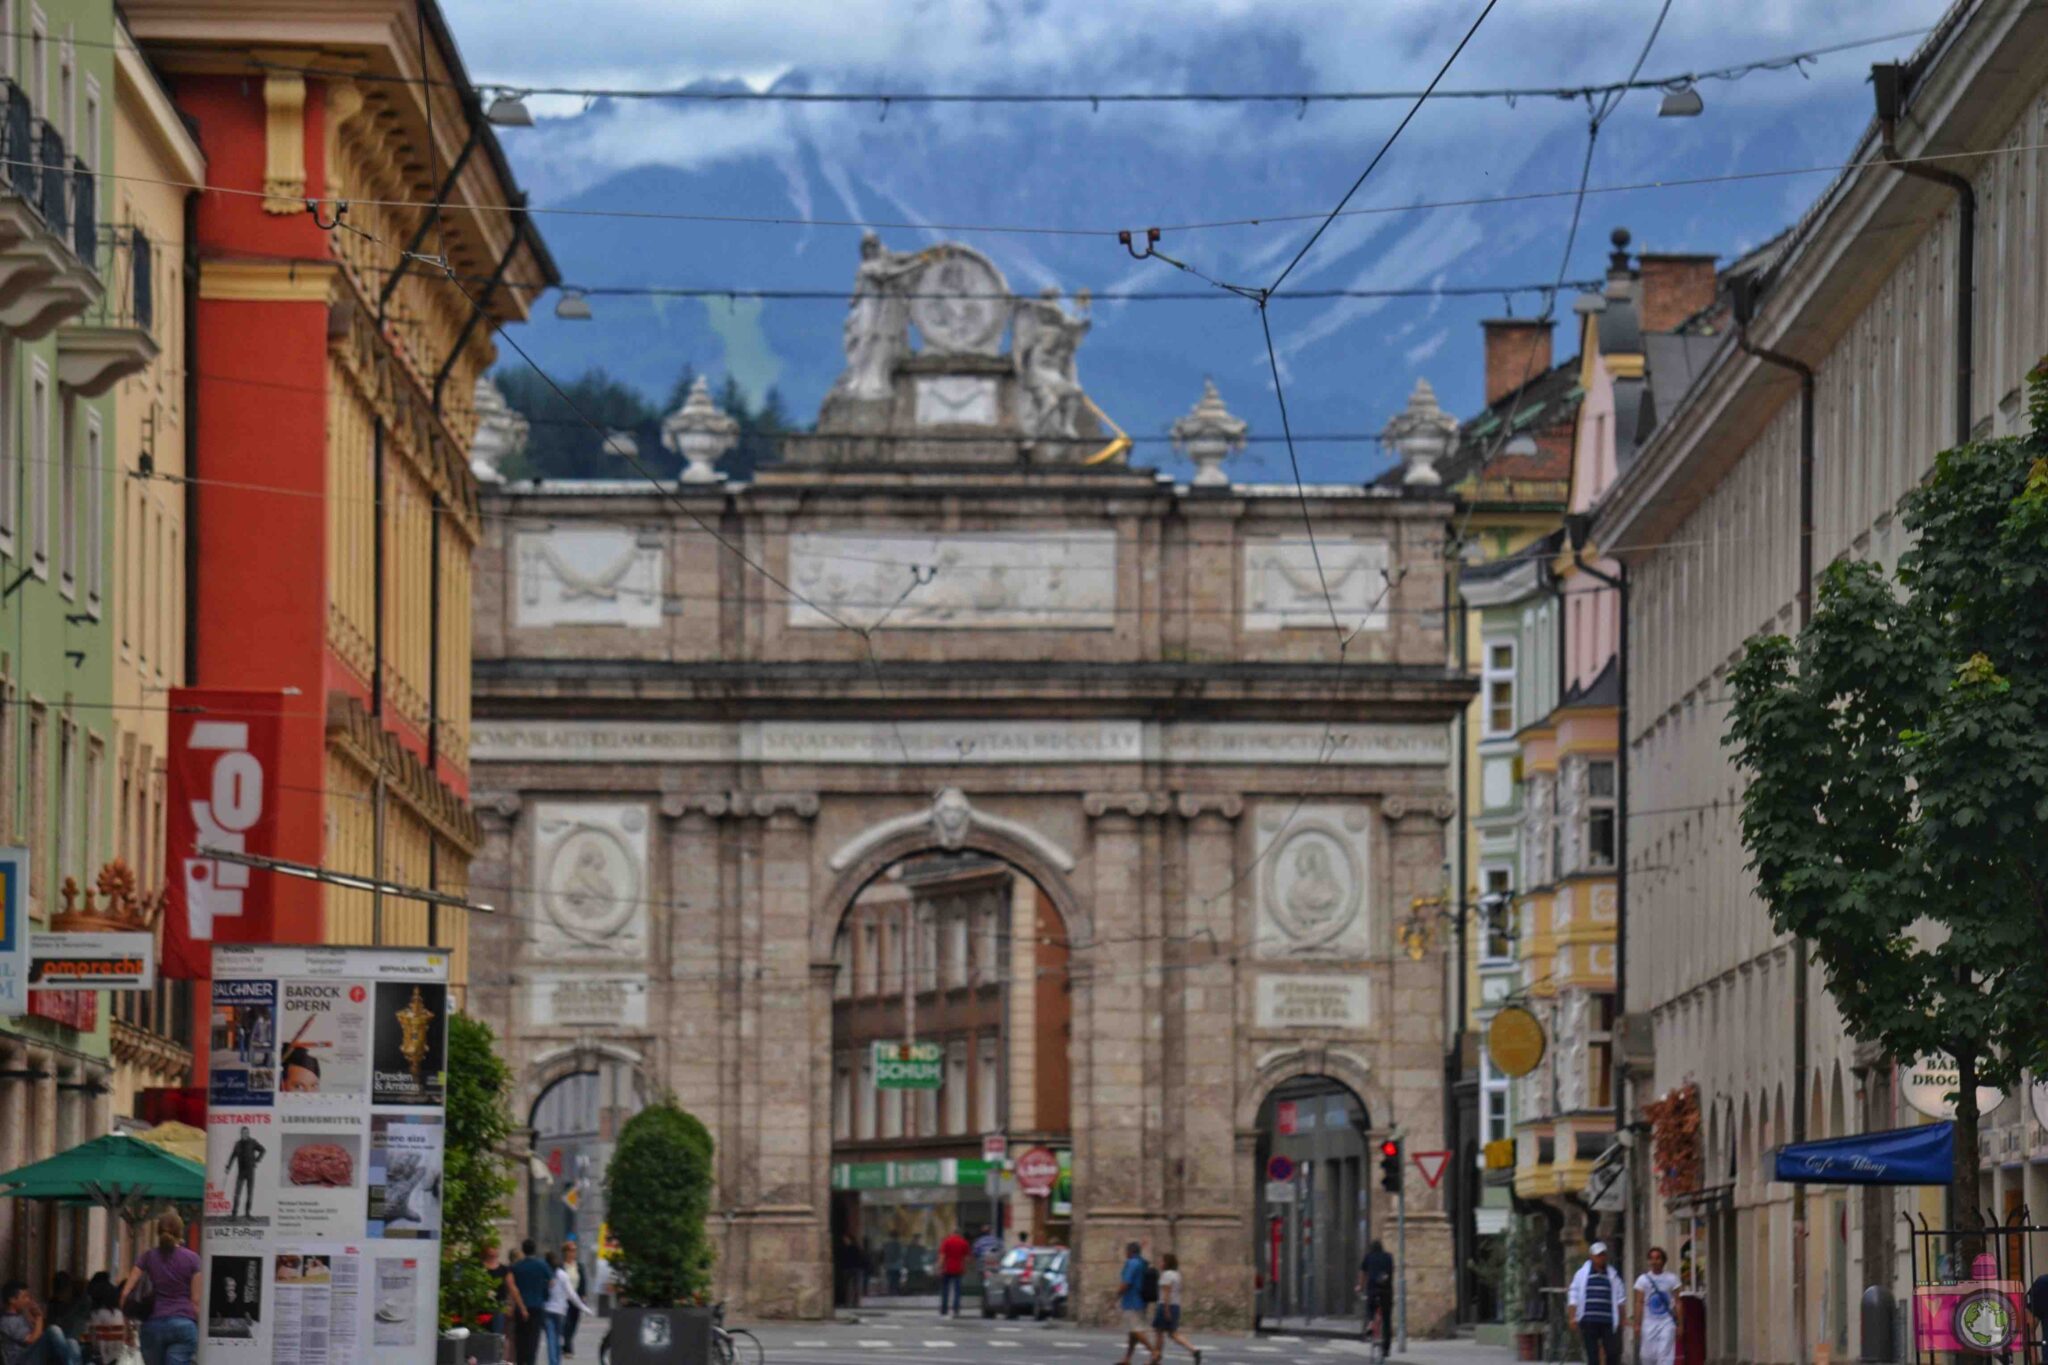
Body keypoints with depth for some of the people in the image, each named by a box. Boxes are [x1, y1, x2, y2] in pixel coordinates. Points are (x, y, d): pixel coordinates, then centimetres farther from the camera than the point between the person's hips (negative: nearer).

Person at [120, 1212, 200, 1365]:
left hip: (153, 1325, 2)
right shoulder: (191, 1258, 1)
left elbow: (126, 1292, 1)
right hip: (183, 1323, -2)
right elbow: (196, 1300, -1)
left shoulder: (148, 1257, 6)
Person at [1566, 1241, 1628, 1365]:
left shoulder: (1613, 1275, 10)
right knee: (1592, 1355, 1)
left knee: (1613, 1352, -4)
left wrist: (1623, 1319, 8)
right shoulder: (1582, 1274, 6)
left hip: (1608, 1322, 1)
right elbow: (1573, 1298, 5)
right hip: (1588, 1322, -1)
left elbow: (1620, 1299, 13)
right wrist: (1572, 1318, -2)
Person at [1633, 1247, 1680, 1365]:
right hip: (1648, 1323, 1)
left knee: (1665, 1355, -10)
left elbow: (1677, 1302, 3)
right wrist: (1637, 1324, -3)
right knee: (1647, 1355, 4)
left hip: (1667, 1323, -1)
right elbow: (1639, 1303, 3)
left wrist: (1679, 1324, -1)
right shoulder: (1643, 1279, 3)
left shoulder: (1671, 1279, 2)